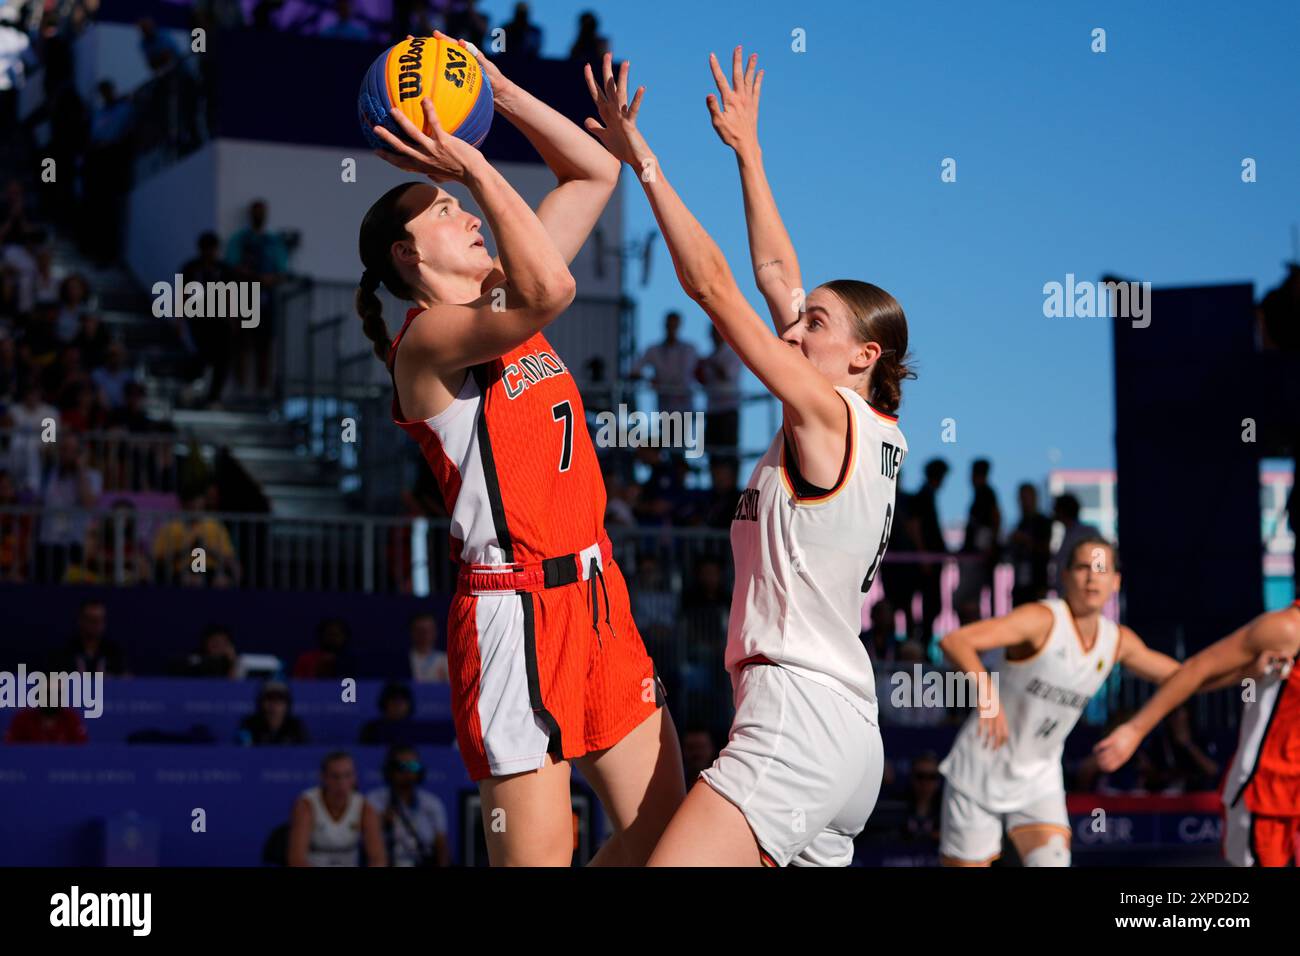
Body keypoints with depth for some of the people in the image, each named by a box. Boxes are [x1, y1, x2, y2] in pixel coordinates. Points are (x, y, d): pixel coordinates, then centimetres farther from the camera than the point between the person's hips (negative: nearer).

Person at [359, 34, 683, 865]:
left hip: (596, 594, 9)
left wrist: (497, 89, 12)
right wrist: (476, 169, -19)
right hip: (518, 608, -9)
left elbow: (596, 174, 21)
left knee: (664, 831, 9)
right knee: (538, 858, -9)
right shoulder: (429, 337, -9)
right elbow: (549, 290, -28)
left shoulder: (501, 306, 15)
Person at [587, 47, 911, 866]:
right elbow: (776, 273, 24)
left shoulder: (829, 415, -5)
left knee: (668, 862, -23)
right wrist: (747, 151, 29)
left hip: (799, 726, -10)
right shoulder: (879, 433, 17)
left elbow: (710, 283, -9)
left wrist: (640, 156, -6)